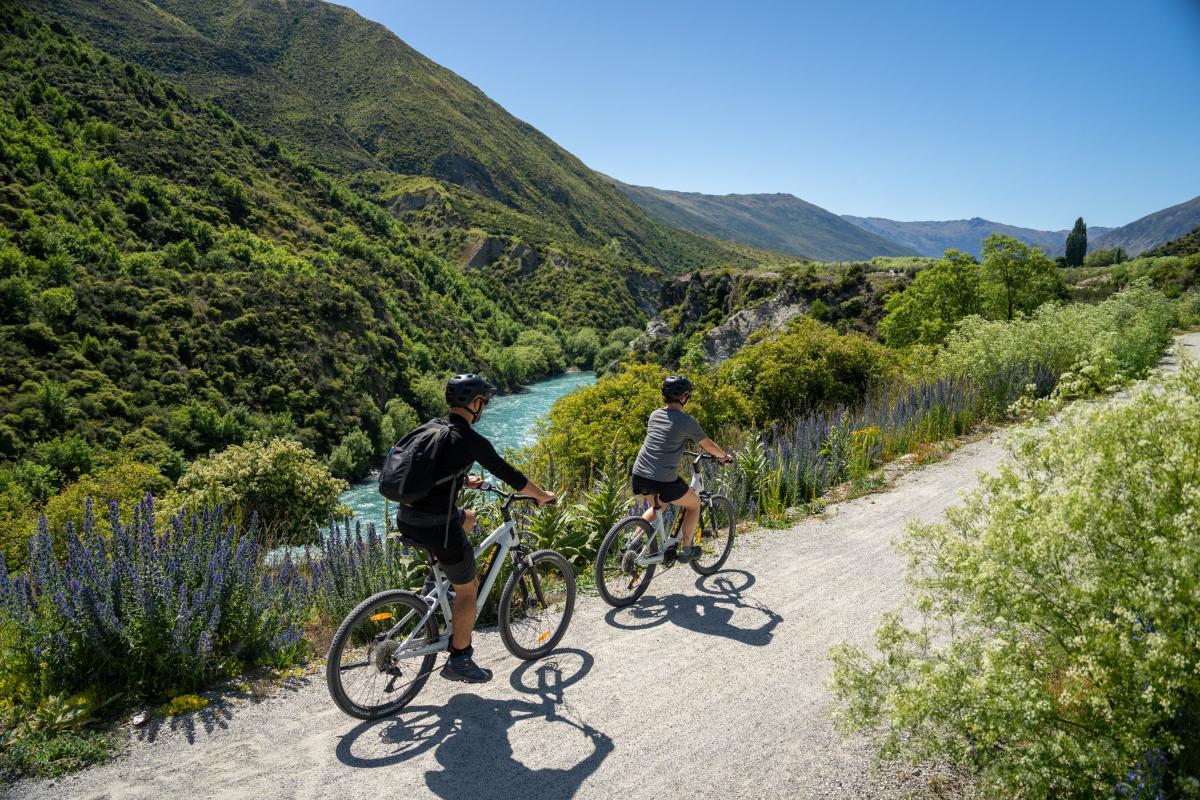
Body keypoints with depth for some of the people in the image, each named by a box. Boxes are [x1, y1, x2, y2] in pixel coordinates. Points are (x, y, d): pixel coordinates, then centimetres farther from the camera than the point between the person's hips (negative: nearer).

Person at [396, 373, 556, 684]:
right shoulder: (469, 439, -13)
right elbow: (508, 474, -7)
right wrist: (543, 495, 8)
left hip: (406, 518, 8)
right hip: (436, 525, -8)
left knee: (468, 518, 35)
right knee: (468, 589, 9)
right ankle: (459, 660, 17)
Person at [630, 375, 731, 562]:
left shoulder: (655, 415, 13)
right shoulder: (687, 421, -6)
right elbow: (708, 444, 7)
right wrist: (724, 456, 26)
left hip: (638, 476, 6)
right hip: (664, 481, -6)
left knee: (656, 506, 33)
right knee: (694, 504, 20)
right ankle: (685, 550, 21)